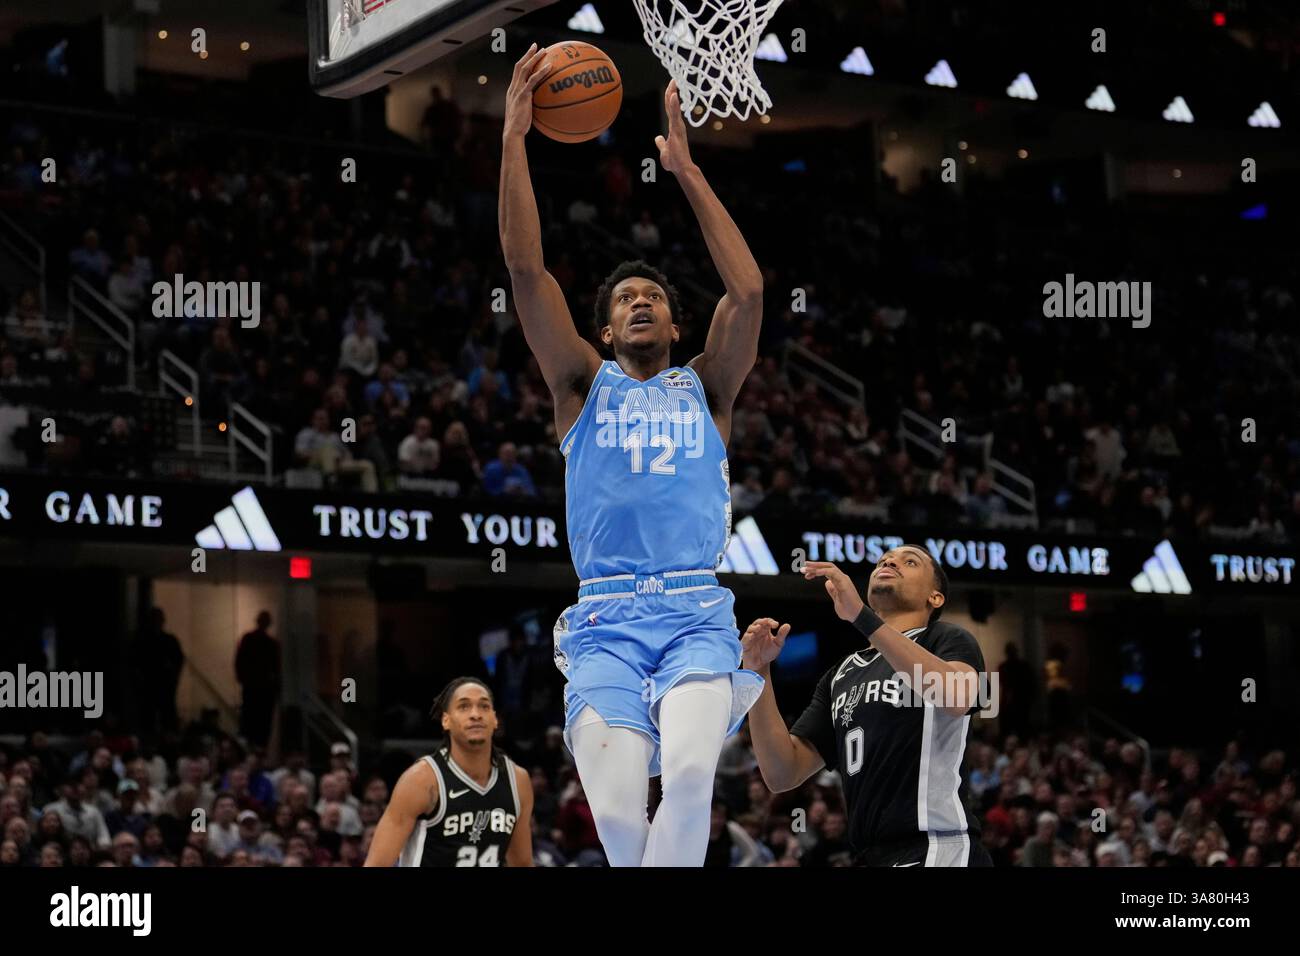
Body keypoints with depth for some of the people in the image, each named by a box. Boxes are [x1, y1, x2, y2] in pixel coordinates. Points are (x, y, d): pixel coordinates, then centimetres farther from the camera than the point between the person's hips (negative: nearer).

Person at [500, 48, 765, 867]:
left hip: (697, 613, 0)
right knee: (618, 813, -19)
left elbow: (749, 293, 3)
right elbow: (527, 273, 7)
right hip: (605, 620, 0)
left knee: (689, 776, -28)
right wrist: (515, 138, 1)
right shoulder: (584, 385, 18)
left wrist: (688, 170, 5)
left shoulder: (706, 387, 19)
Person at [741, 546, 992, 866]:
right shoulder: (840, 675, 21)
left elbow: (956, 698, -20)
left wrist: (861, 616, -23)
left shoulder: (948, 640, 4)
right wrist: (758, 671, 2)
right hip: (869, 856, 6)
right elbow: (783, 774, 13)